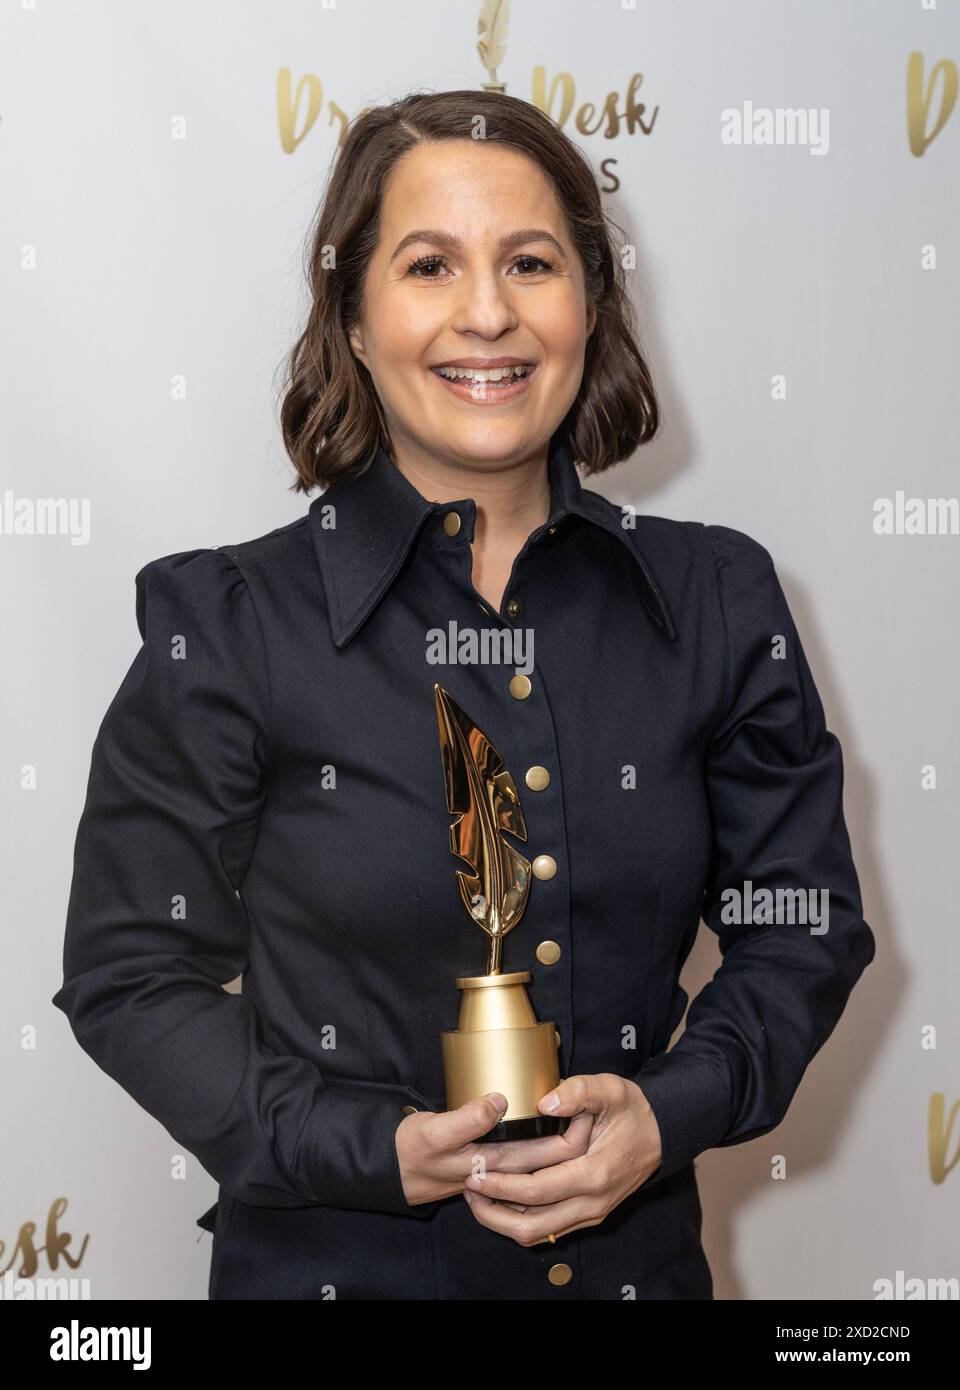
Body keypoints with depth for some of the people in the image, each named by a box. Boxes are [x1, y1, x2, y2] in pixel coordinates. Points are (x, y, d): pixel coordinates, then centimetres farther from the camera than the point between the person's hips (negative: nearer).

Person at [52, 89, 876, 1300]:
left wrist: (668, 1113, -13)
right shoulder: (232, 626, -10)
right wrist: (374, 1149, -18)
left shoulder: (719, 604, -3)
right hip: (331, 1262, -2)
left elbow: (803, 930, 3)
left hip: (636, 1252, 3)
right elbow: (134, 977, -7)